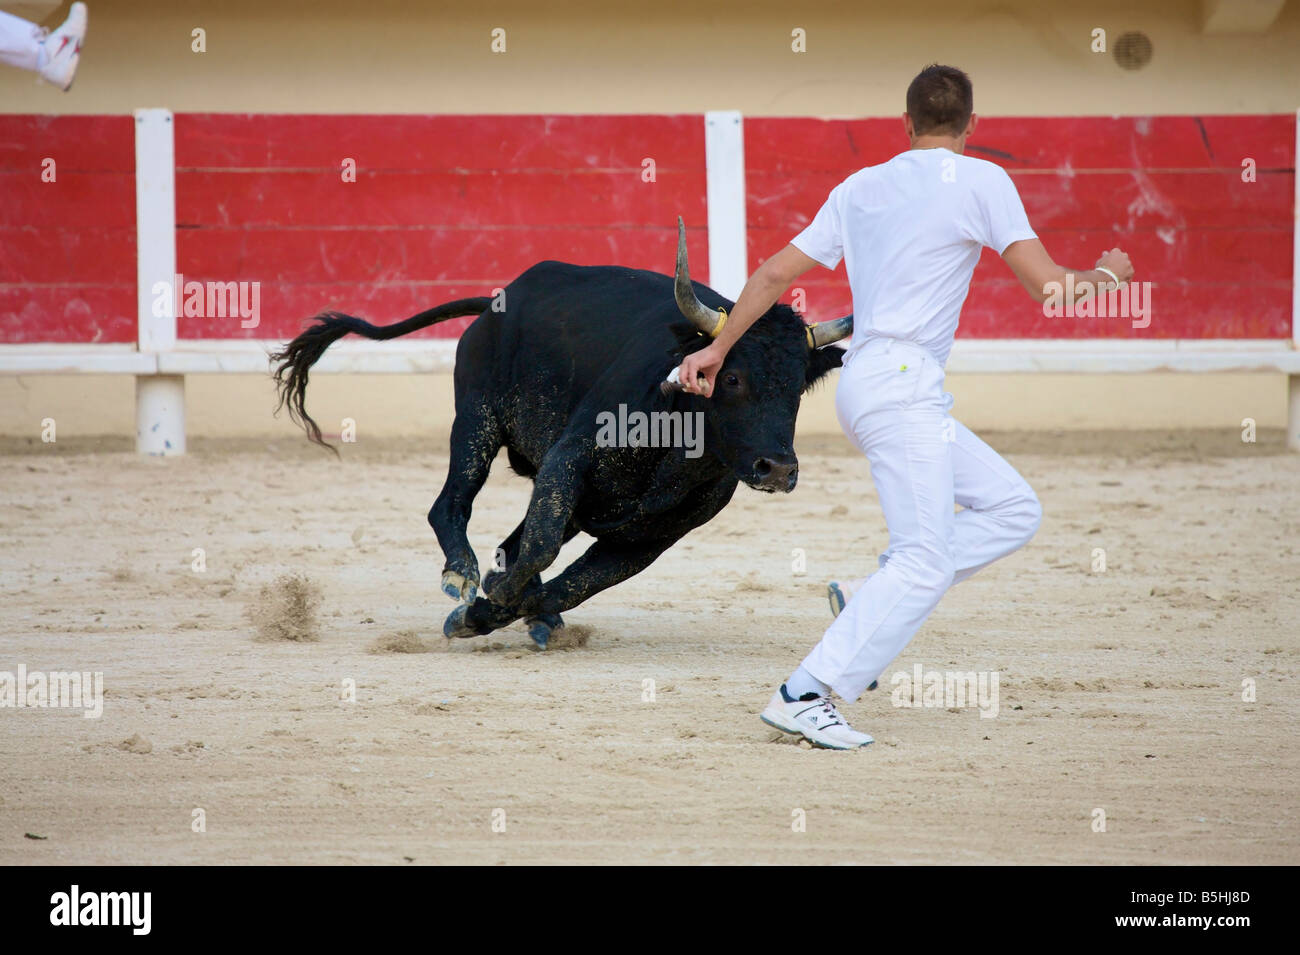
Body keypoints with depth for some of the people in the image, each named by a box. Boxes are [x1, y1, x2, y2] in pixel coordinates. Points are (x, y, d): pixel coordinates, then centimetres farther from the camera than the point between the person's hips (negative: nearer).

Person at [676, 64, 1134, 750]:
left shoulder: (859, 187, 17)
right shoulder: (980, 180, -2)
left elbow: (775, 273, 17)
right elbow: (1048, 286, -7)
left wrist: (718, 348, 27)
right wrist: (1107, 276, 13)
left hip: (864, 385, 8)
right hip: (901, 380, -8)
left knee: (1013, 508, 13)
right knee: (926, 559, -13)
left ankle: (873, 604, 4)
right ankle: (804, 696, -20)